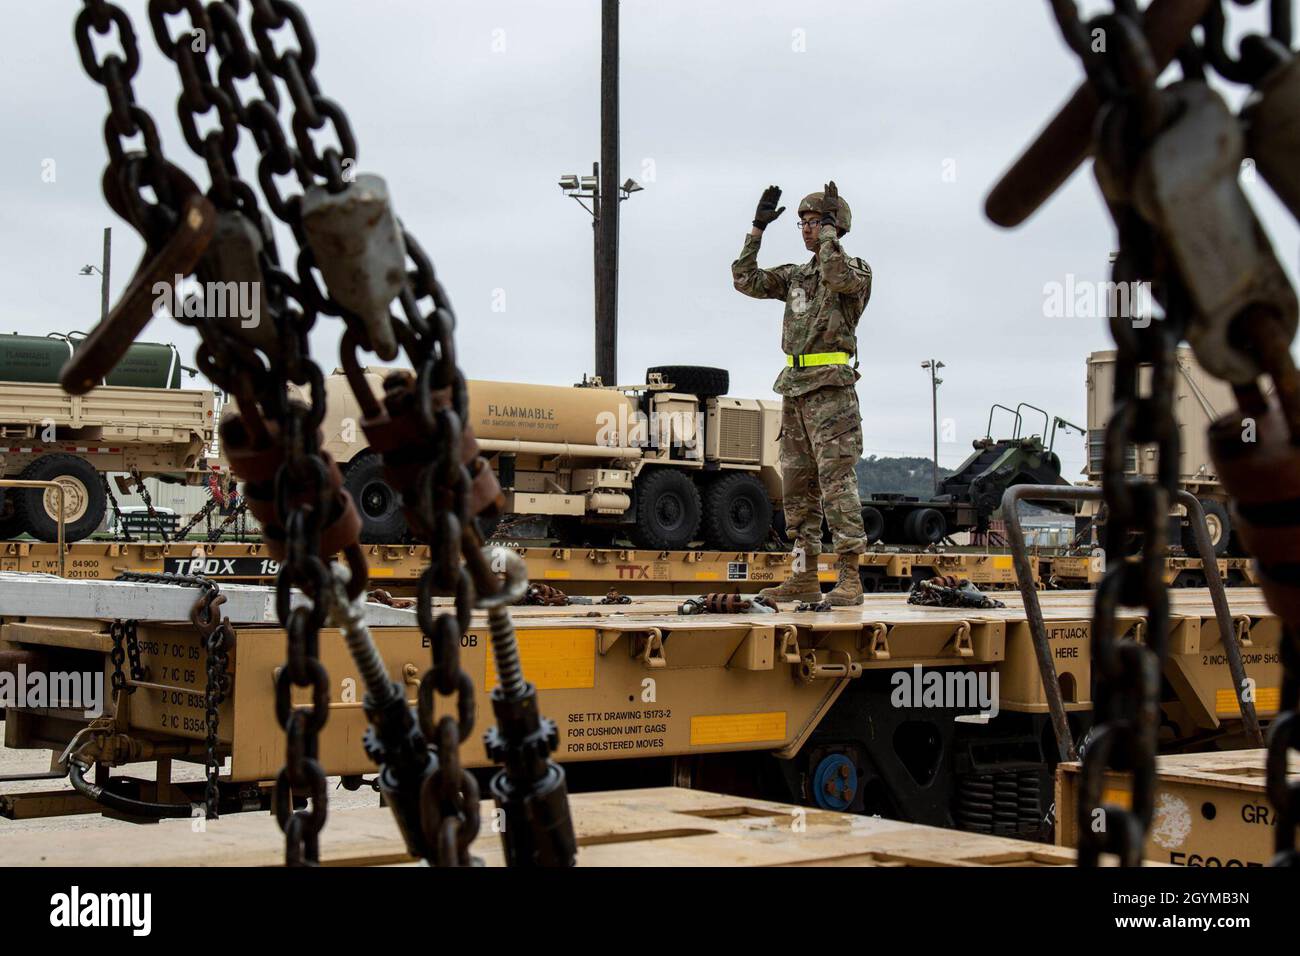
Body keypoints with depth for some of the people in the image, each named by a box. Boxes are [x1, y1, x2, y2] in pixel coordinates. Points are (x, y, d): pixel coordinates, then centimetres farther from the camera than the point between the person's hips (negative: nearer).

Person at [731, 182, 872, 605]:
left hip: (832, 390, -7)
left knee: (837, 483, -11)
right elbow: (745, 280, 13)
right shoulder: (795, 276, 19)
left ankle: (849, 578, -11)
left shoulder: (857, 270, -1)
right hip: (794, 388, 8)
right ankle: (804, 578, 11)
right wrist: (758, 229, 9)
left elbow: (837, 277, -24)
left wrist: (828, 231, -14)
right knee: (797, 486, 7)